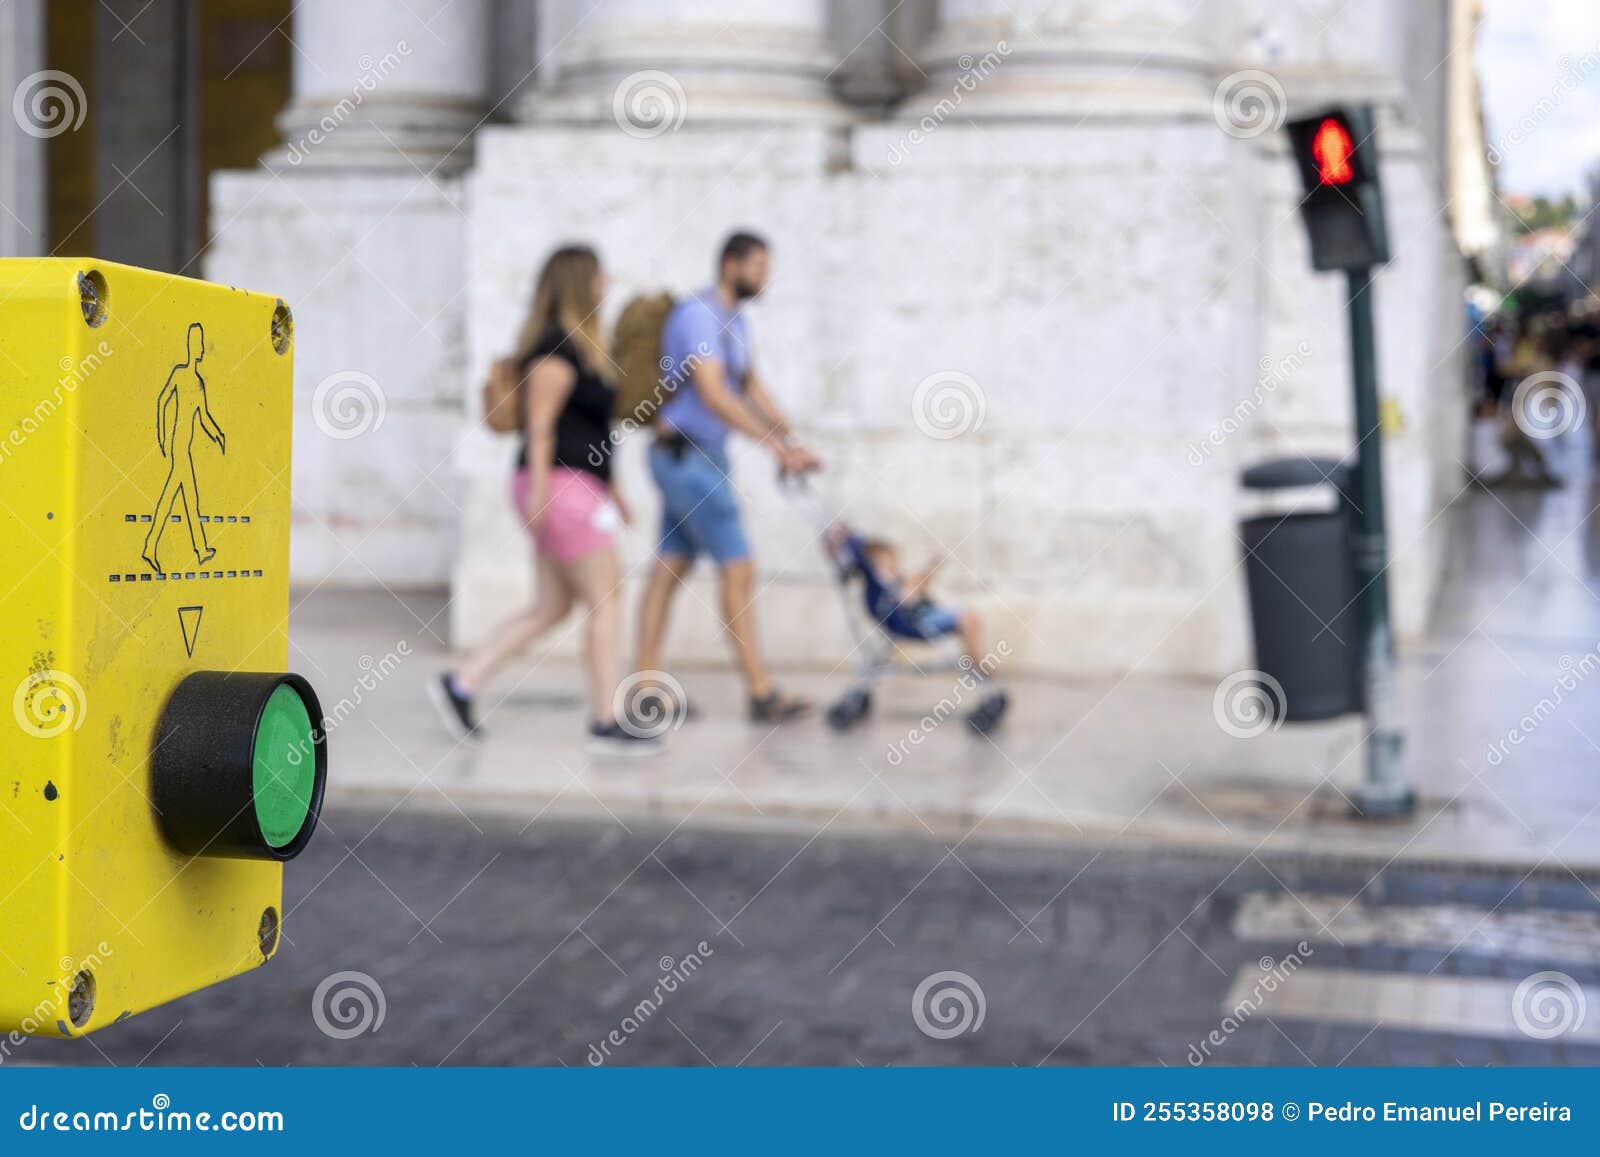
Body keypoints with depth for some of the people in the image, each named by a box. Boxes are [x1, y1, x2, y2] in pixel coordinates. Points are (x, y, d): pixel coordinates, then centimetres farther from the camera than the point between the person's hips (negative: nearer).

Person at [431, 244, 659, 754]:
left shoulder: (578, 345, 18)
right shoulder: (558, 349, -13)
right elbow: (539, 422, -17)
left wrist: (608, 486, 24)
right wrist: (540, 486, -21)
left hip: (576, 486, 10)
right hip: (563, 487, -10)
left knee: (551, 607, 11)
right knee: (606, 601, -6)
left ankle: (462, 683, 11)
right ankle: (606, 722, -2)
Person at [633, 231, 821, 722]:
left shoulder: (732, 319, 15)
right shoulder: (698, 315, -18)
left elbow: (752, 387, 15)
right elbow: (713, 394, -27)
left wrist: (792, 443, 3)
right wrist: (775, 446, -28)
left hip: (703, 457, 10)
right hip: (687, 456, -10)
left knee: (669, 569, 9)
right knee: (737, 569, -9)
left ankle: (645, 684, 12)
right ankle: (761, 691, -6)